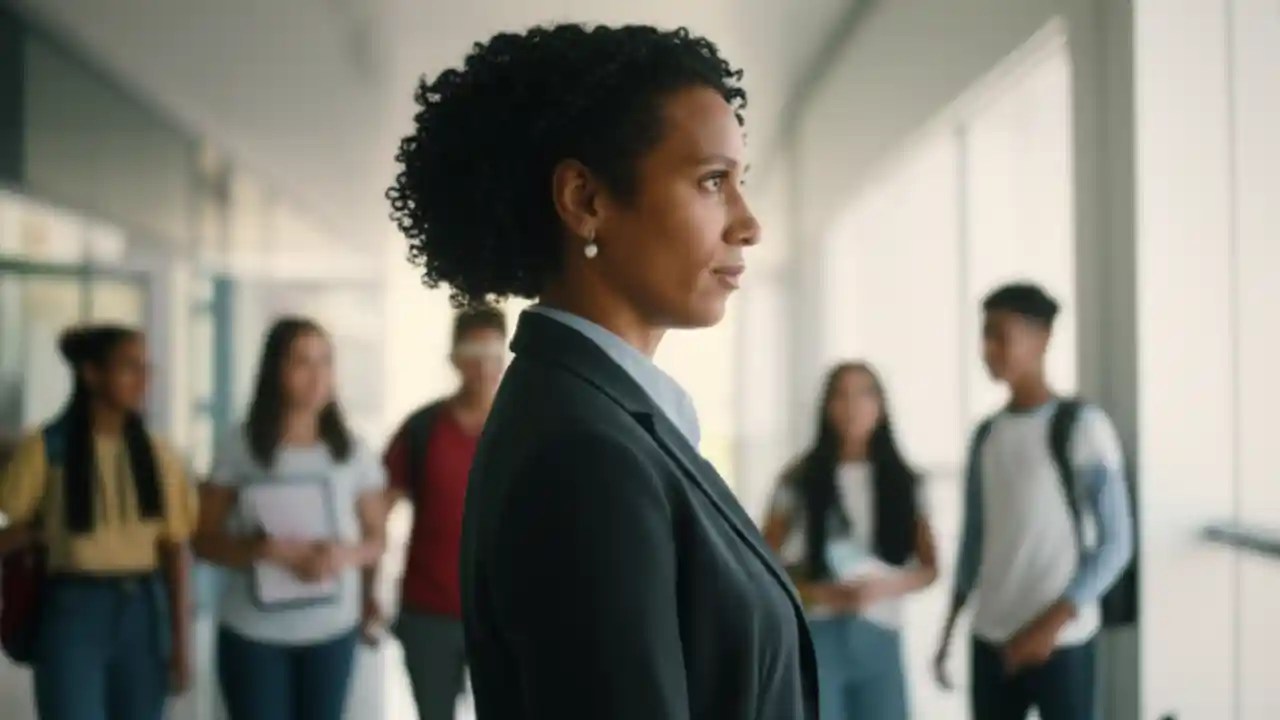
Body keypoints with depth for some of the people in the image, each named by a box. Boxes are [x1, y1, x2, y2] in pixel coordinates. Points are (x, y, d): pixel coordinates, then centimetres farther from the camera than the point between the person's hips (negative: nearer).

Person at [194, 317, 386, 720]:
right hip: (253, 632, -2)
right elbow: (205, 540, -3)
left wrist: (345, 554, -16)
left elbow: (376, 540, 7)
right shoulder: (240, 449, -4)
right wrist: (266, 550, -20)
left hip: (332, 630, 2)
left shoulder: (353, 453, 2)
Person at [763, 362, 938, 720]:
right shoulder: (801, 480, 0)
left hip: (880, 636, 3)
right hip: (818, 635, -3)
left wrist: (886, 587, -11)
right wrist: (816, 592, -13)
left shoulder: (901, 483, 7)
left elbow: (929, 568, 10)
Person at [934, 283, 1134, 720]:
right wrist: (949, 628, 12)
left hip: (1061, 642, -6)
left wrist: (1052, 622, -17)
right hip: (991, 639, 6)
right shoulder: (986, 435, 10)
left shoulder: (1082, 427, -8)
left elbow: (1115, 543, -11)